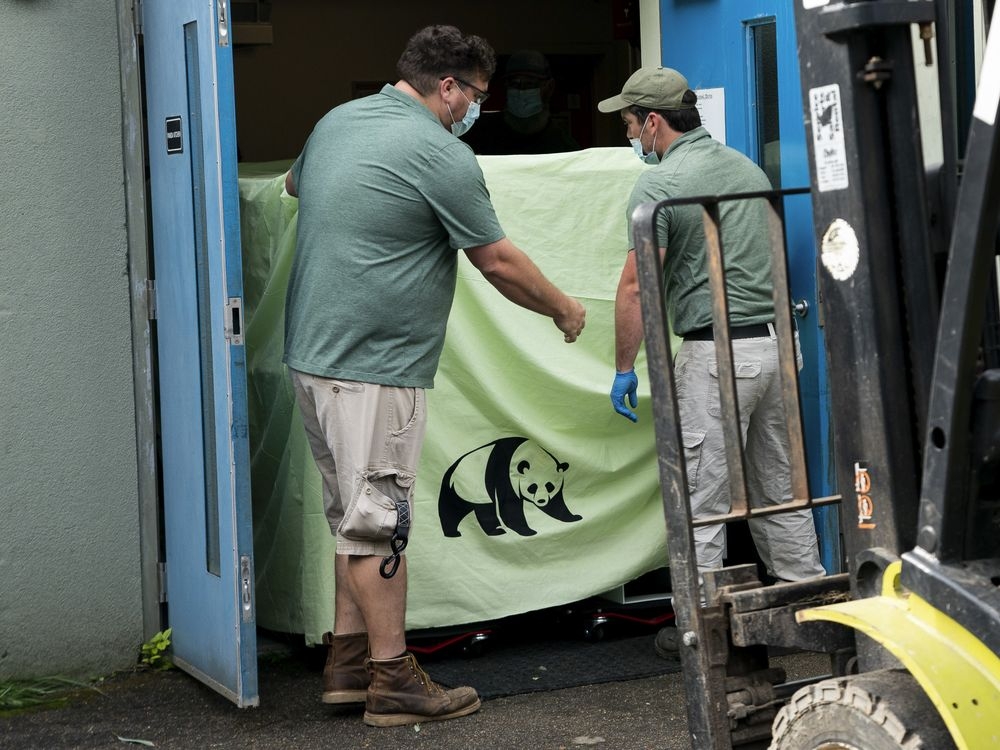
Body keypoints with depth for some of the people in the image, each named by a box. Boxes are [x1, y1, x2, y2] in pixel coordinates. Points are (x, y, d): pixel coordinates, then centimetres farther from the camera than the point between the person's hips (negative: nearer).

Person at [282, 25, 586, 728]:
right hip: (373, 368, -9)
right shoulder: (441, 154, -13)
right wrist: (564, 308, 9)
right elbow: (499, 262, -6)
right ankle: (393, 681, 4)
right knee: (378, 521, -3)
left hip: (312, 354, 9)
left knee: (355, 514, 17)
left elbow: (294, 183, 34)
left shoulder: (334, 122, 11)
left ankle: (348, 660, 23)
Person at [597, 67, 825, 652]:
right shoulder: (747, 167, 14)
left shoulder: (660, 185, -10)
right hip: (779, 340, 8)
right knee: (780, 489, 16)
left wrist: (625, 369, -6)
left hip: (717, 354, -8)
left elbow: (637, 286, -13)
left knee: (702, 498, 0)